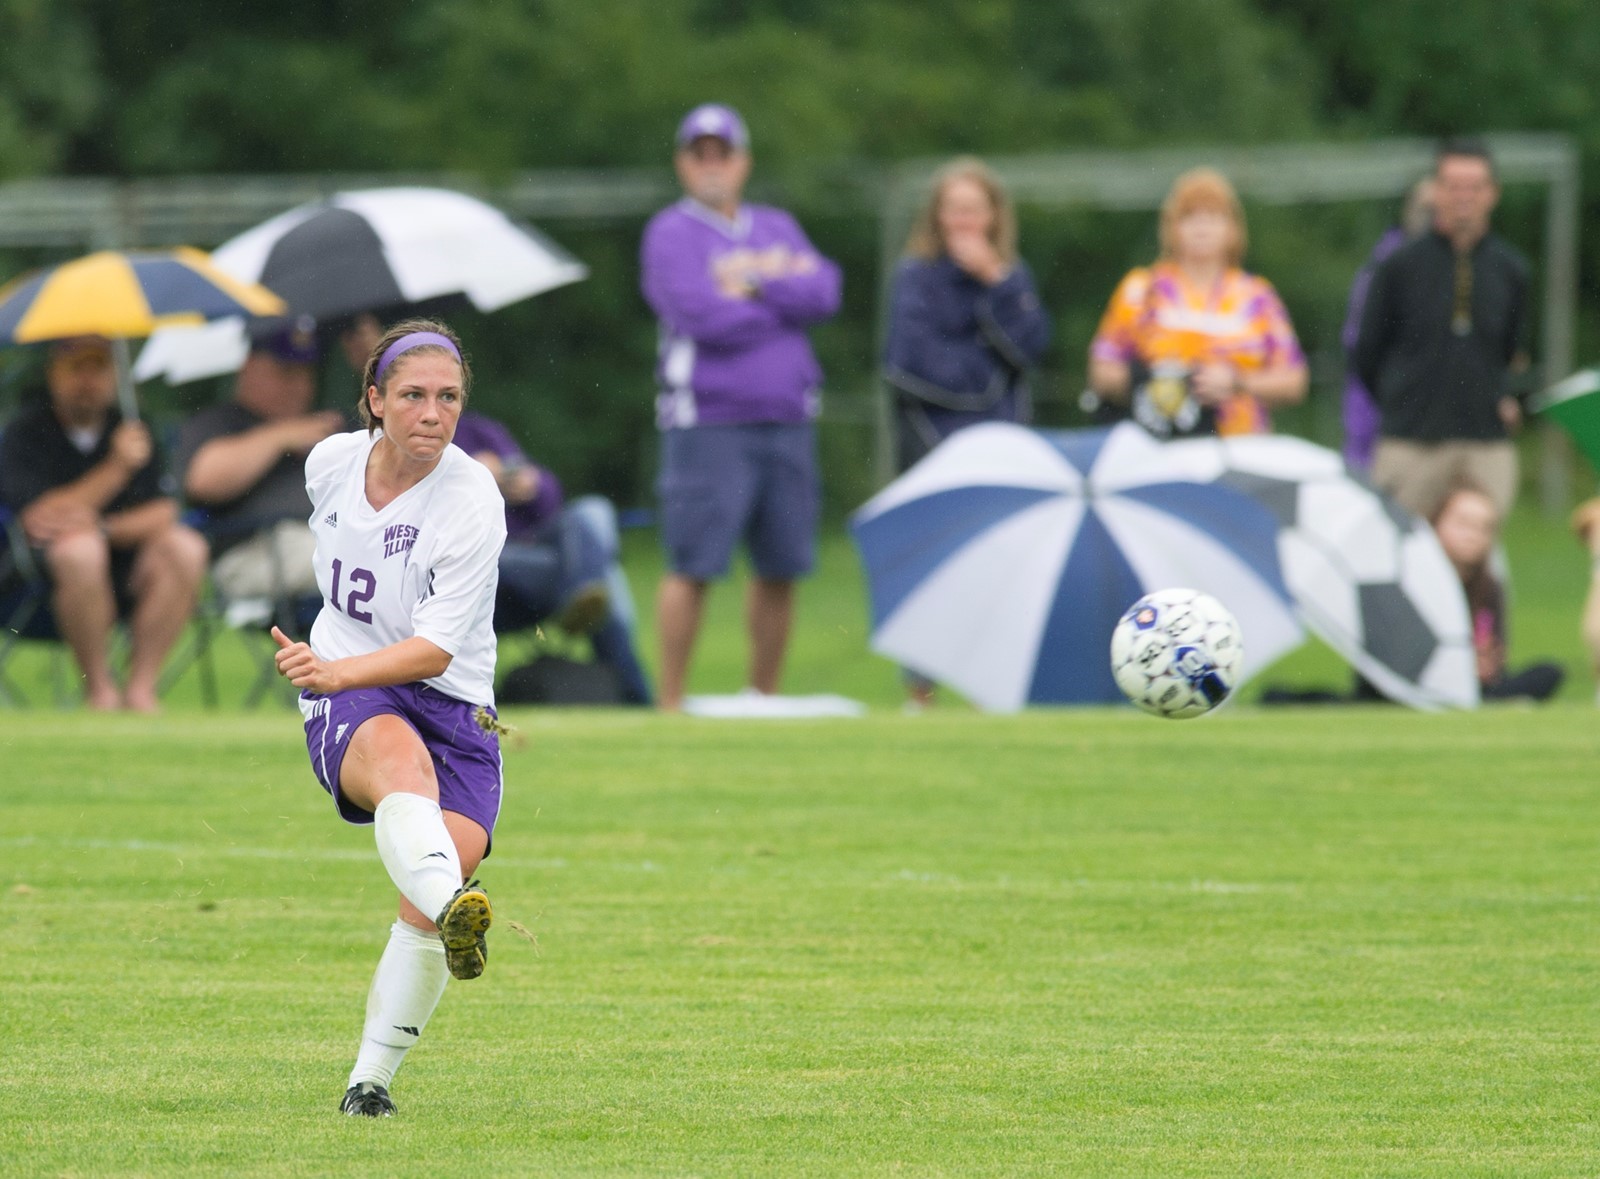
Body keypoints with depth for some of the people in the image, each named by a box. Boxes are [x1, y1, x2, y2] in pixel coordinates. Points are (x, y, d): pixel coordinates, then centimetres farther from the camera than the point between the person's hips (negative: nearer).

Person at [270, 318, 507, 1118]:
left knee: (424, 916, -18)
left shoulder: (472, 502, -15)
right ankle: (454, 904, -67)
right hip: (347, 702, 1)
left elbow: (438, 648, -21)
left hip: (453, 710, -1)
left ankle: (370, 1079, -1)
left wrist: (339, 669, -36)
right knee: (403, 763, -37)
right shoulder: (331, 462, -1)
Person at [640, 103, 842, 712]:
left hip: (786, 421, 5)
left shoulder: (778, 228, 17)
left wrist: (753, 283, -11)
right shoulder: (670, 233, 1)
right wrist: (786, 295, -2)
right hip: (708, 426, -5)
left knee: (781, 568, 7)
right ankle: (671, 703, -5)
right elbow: (703, 317, -14)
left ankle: (764, 699, 16)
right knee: (693, 566, -9)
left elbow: (825, 290, -1)